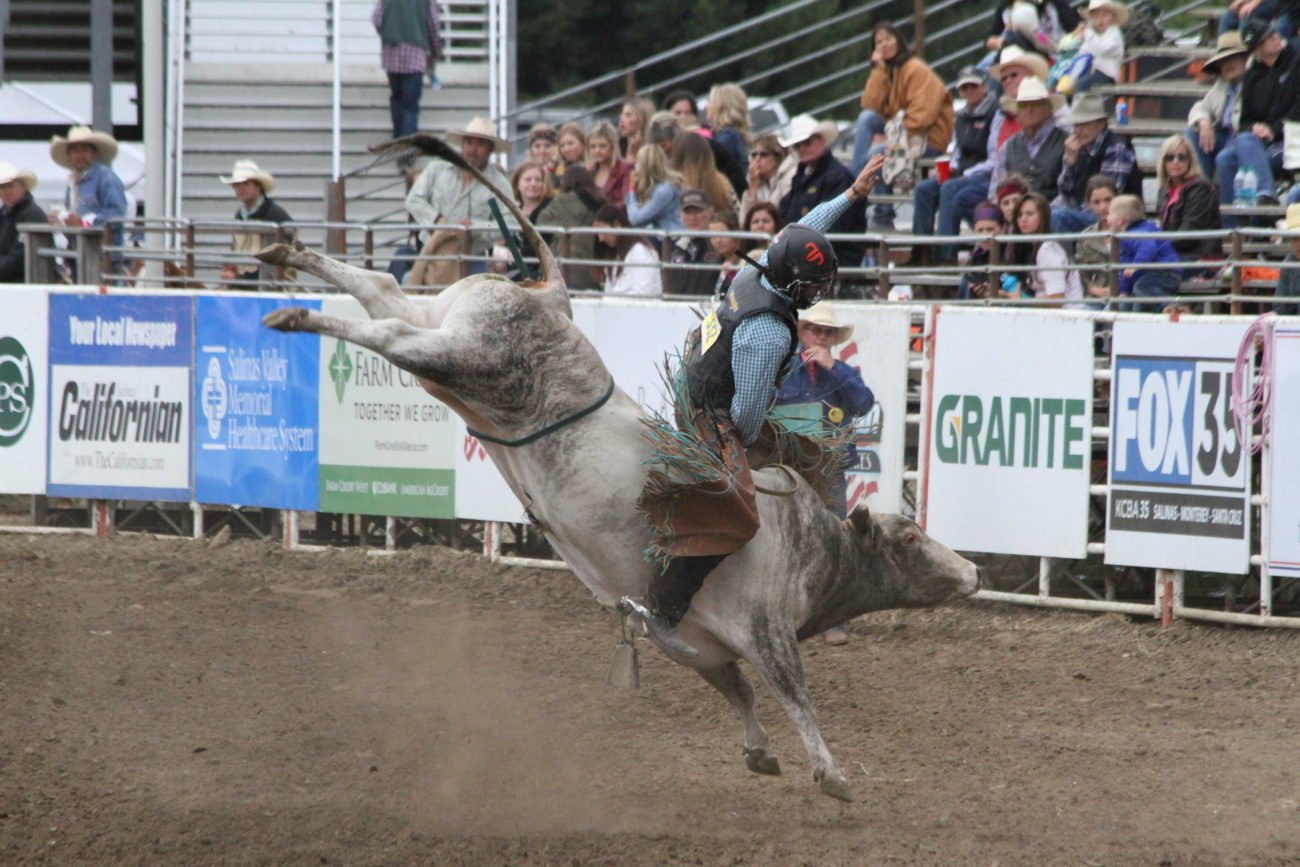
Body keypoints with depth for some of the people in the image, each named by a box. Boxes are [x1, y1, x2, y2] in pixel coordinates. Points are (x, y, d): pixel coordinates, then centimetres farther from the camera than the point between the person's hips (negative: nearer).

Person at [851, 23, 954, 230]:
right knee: (866, 118, -15)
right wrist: (878, 69, -8)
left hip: (928, 138, -8)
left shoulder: (917, 69, -13)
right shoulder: (886, 71, 12)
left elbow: (922, 115, -21)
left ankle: (884, 217, -16)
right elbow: (869, 105, -2)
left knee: (876, 153, -28)